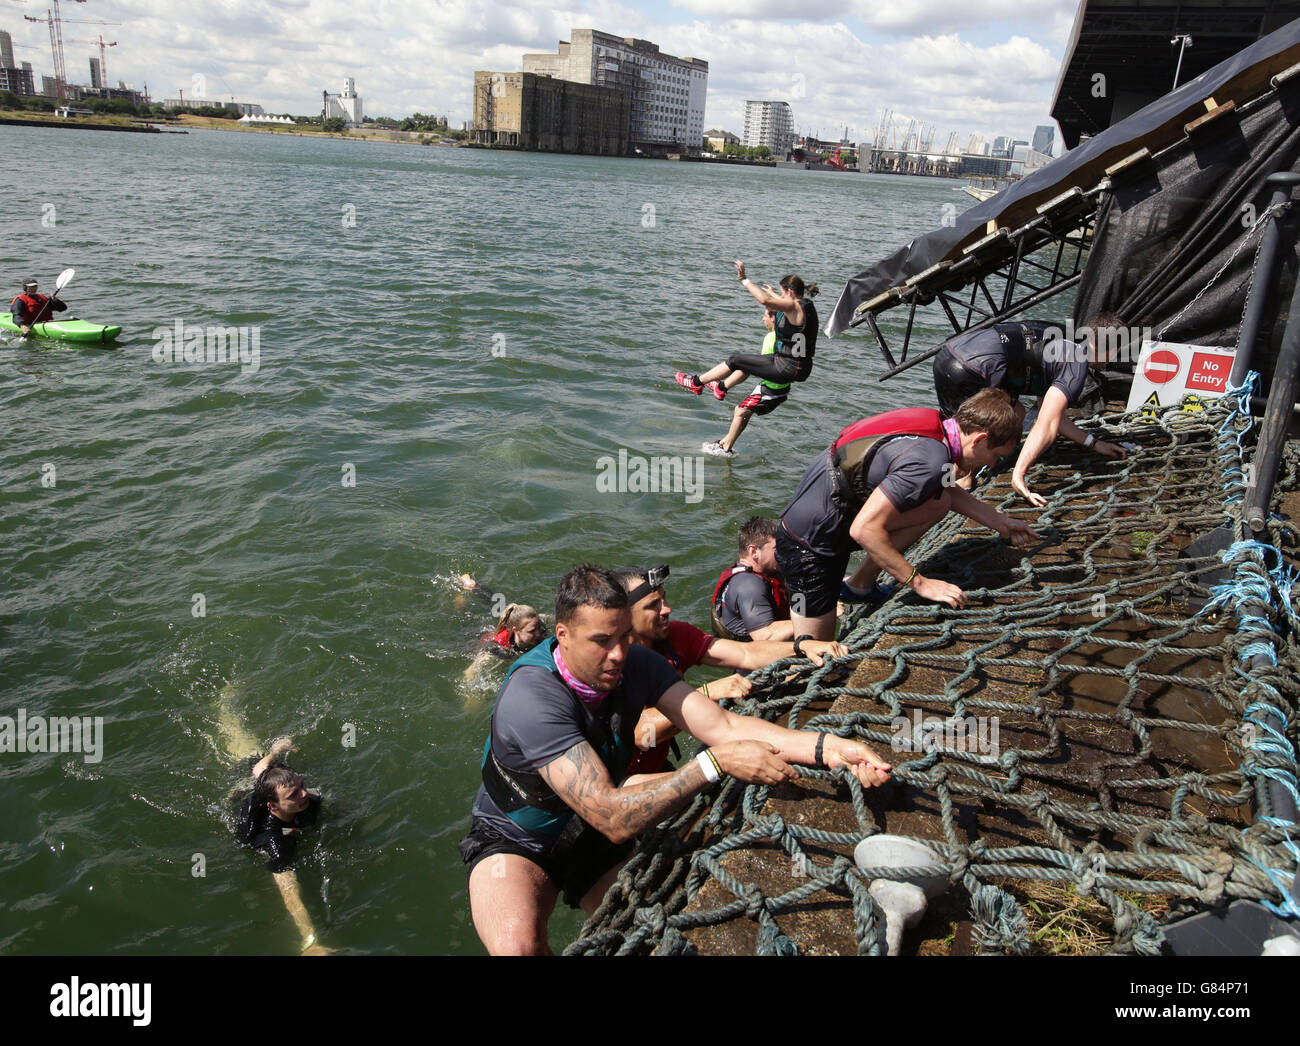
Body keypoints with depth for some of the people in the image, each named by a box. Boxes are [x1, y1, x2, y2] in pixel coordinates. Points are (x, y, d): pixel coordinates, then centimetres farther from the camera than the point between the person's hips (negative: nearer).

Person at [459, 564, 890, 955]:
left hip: (592, 838, 6)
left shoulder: (635, 663, -14)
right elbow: (613, 818, -38)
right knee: (519, 945, -34)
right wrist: (717, 762, -40)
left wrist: (827, 746, -33)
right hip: (518, 843, -5)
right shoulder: (532, 698, -34)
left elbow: (722, 726, -20)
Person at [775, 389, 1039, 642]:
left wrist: (1000, 522, 21)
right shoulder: (929, 460, -27)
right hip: (811, 543, -9)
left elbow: (948, 489, 22)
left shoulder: (933, 425, 1)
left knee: (937, 502, 3)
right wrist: (921, 583, -21)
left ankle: (858, 585, 10)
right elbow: (864, 530, -30)